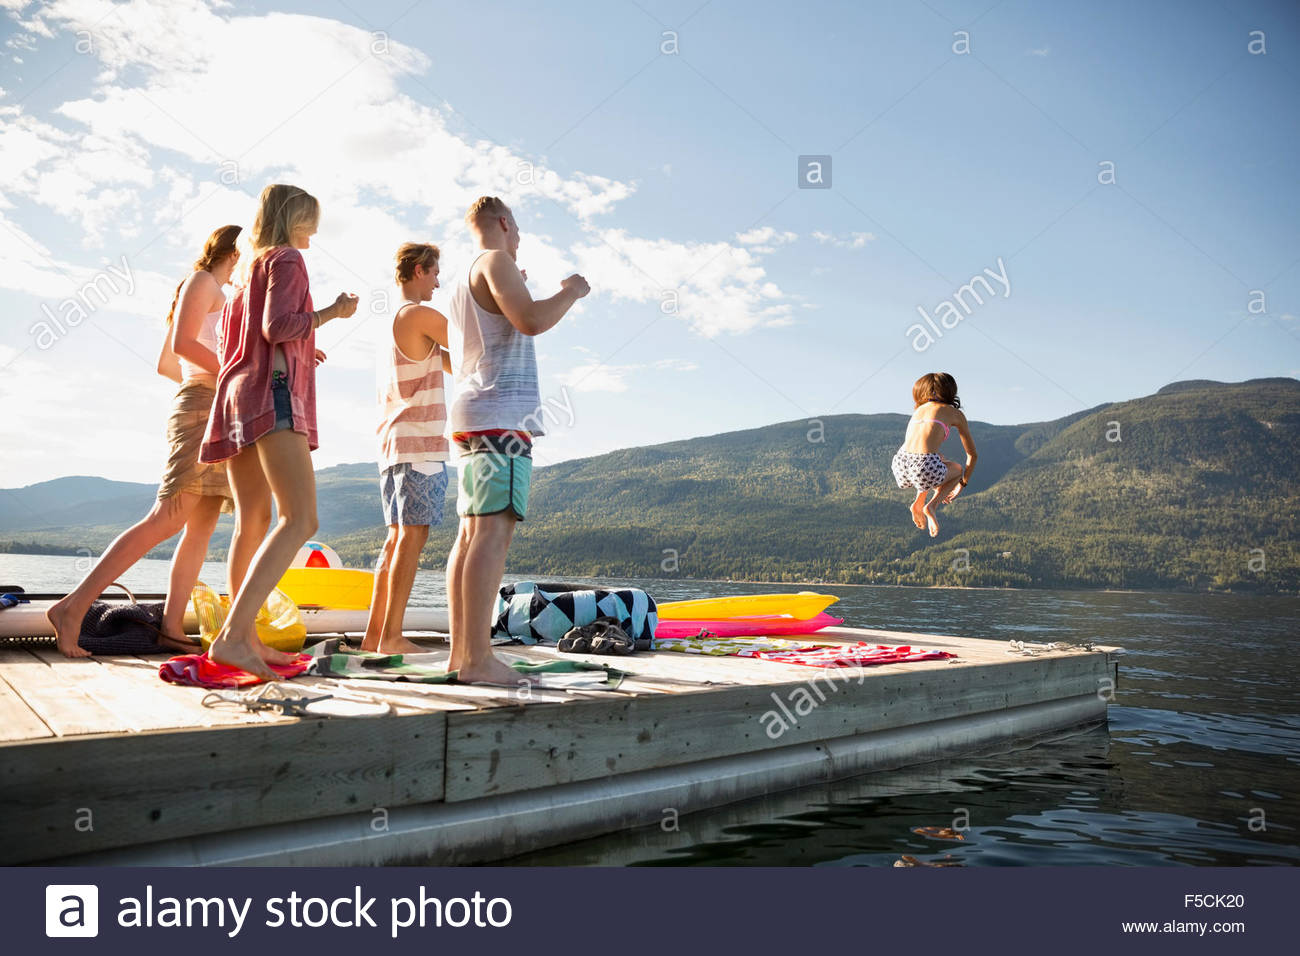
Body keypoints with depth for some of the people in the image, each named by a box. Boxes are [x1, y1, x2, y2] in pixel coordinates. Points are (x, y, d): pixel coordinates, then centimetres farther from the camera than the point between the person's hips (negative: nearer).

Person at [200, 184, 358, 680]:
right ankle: (232, 635, -31)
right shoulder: (287, 259, 0)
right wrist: (331, 312, -2)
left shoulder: (251, 269, 26)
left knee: (254, 521, 10)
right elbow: (277, 326, -14)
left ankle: (246, 638, 11)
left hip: (237, 390, 10)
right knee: (300, 520, -20)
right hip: (274, 393, -10)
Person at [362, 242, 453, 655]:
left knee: (398, 537, 10)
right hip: (420, 442, -9)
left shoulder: (392, 321, 22)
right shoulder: (420, 315, -7)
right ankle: (391, 636, -10)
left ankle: (374, 633, 10)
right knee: (412, 536, -9)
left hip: (392, 443, 9)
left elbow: (455, 363, 25)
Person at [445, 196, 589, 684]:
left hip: (473, 419, 10)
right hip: (501, 412, -10)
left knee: (471, 533, 5)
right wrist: (570, 292, 0)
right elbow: (532, 321, -18)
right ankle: (478, 657, -21)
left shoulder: (463, 282, 27)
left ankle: (461, 650, 4)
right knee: (494, 530, -16)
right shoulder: (495, 262, -2)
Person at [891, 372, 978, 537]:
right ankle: (931, 505, 6)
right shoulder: (955, 413, 15)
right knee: (958, 469, 31)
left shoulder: (919, 411, 28)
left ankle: (918, 503, 20)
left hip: (900, 465, 5)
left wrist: (939, 487, 50)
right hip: (925, 468, -5)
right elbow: (972, 454, 20)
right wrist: (962, 484, 35)